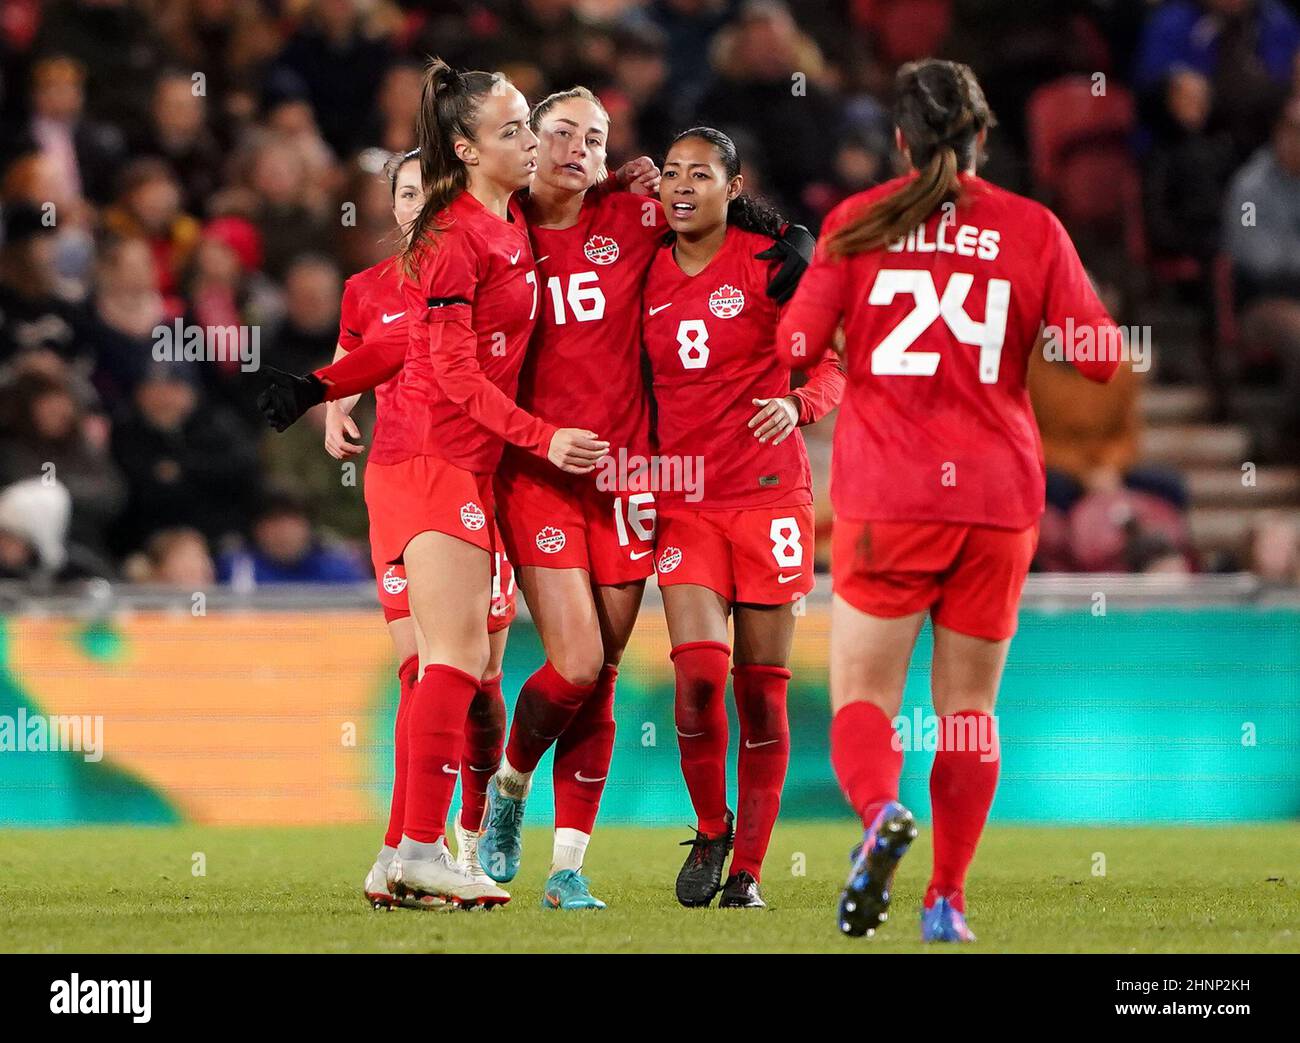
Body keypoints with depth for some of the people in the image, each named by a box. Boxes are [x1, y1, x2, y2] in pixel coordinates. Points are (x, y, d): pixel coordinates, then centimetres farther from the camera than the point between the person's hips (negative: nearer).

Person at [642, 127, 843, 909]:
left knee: (762, 685, 0)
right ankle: (711, 829, 8)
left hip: (768, 492, -2)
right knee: (699, 672, -14)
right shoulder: (650, 274, 7)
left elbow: (828, 368, -2)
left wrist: (797, 404, -22)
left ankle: (749, 867, 10)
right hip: (683, 500, 2)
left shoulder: (769, 262, -3)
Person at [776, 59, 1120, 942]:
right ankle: (948, 901, 9)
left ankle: (881, 813, -28)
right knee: (969, 707, 13)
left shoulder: (857, 223, 0)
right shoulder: (1033, 229, 1)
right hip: (998, 496, 1)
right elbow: (1101, 356, 0)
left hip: (885, 498, -1)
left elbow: (796, 346, -3)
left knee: (863, 698, 3)